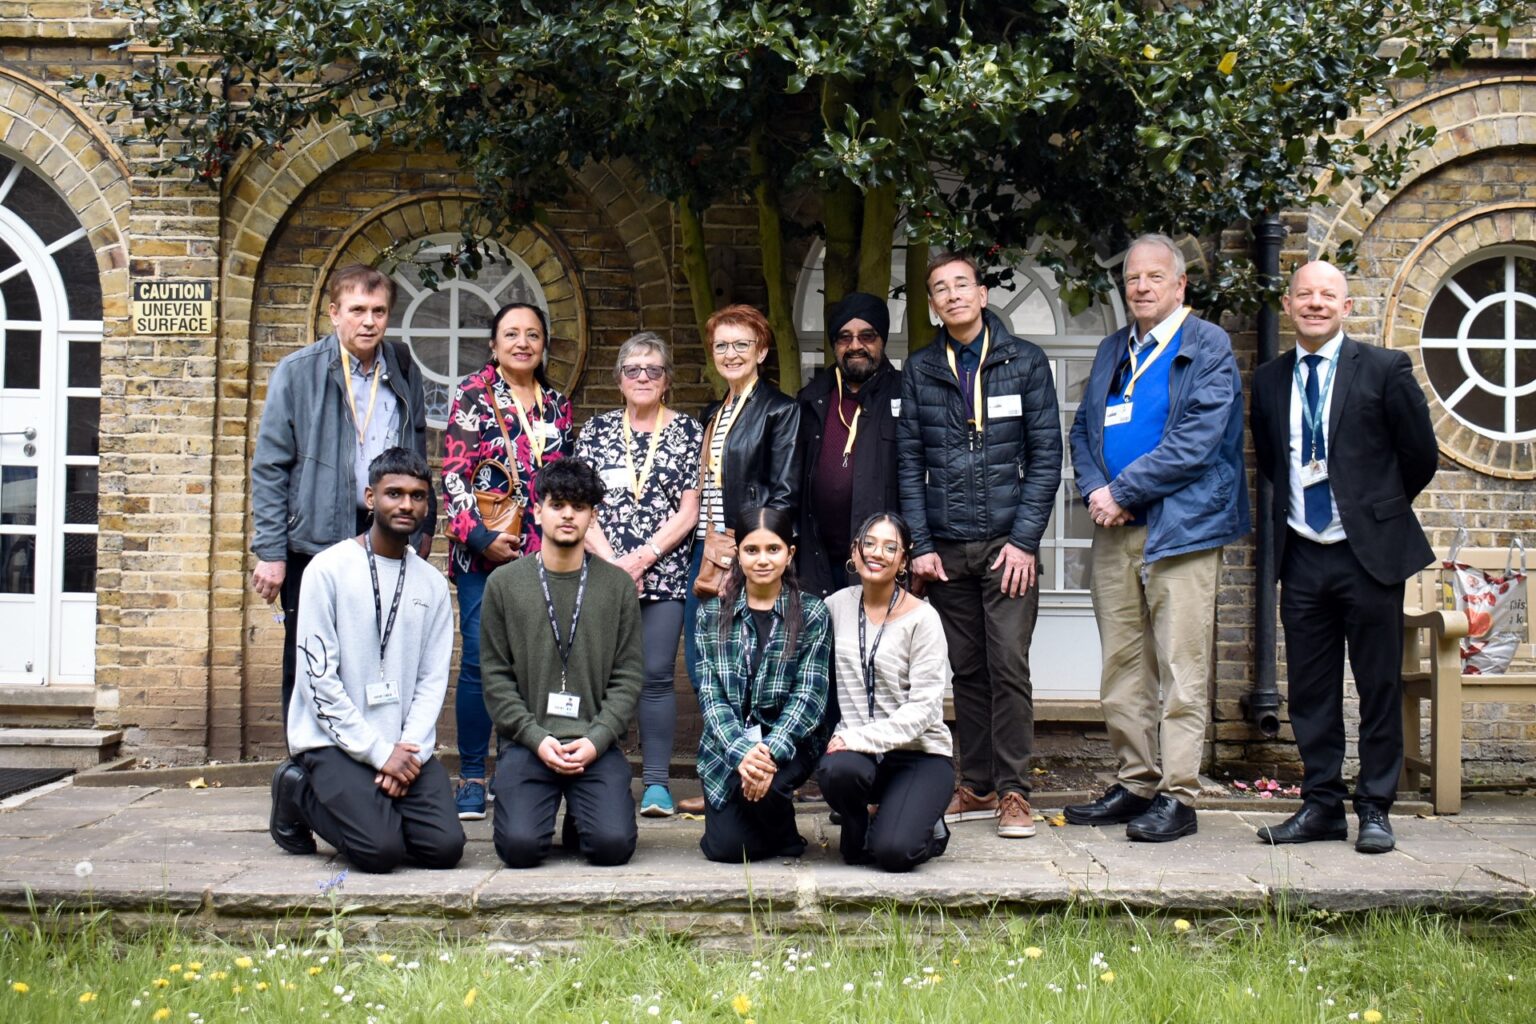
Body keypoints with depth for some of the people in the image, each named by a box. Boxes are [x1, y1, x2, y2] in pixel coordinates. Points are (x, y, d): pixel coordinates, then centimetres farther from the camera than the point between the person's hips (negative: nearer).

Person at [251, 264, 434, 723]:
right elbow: (269, 468, -3)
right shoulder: (298, 372, -2)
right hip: (315, 546, -3)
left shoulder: (404, 371, 9)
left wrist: (424, 525, 14)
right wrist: (270, 552, -7)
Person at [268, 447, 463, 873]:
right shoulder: (328, 569, -6)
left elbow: (433, 680, 6)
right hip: (334, 740, -4)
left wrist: (410, 750, -10)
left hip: (406, 746, 4)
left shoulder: (432, 584, 9)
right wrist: (380, 752, -13)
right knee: (382, 849, -22)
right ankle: (299, 793, 6)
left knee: (445, 847, -15)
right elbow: (319, 678, -10)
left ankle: (373, 806, 14)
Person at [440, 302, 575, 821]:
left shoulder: (557, 405, 15)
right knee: (480, 660, -7)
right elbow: (454, 476, -5)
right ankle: (472, 779, 3)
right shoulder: (472, 394, 2)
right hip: (483, 551, -4)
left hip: (544, 557, 4)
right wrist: (481, 537, -14)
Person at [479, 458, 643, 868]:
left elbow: (628, 676, 5)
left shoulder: (618, 585, 8)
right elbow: (496, 677, 4)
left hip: (597, 745, 0)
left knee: (613, 844, -19)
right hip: (528, 742, 0)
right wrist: (536, 738, -8)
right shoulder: (504, 583, 7)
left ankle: (581, 820, 16)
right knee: (520, 845, -21)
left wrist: (596, 739, -10)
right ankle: (547, 807, 14)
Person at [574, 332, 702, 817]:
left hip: (665, 572, -1)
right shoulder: (596, 429, 10)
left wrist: (643, 558, -10)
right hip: (604, 572, 1)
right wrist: (611, 562, -8)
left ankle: (657, 782, 2)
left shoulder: (688, 431, 6)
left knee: (656, 675, -5)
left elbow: (688, 511, 1)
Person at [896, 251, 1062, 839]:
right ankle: (976, 787, 17)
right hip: (945, 547, 2)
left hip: (1007, 543, -2)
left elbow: (1046, 455, 1)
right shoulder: (919, 371, 9)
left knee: (1008, 666, -6)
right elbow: (909, 463, 7)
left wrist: (1024, 540, -8)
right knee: (966, 670, 8)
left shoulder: (1025, 362, 4)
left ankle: (1013, 791, 3)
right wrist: (921, 544, -1)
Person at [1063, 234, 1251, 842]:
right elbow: (1082, 429, 17)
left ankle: (1178, 796, 1)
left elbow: (1195, 443, -13)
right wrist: (1095, 490, -2)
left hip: (1181, 528, -6)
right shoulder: (1113, 350, 18)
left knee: (1182, 667, -4)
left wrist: (1122, 492, -12)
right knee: (1122, 667, 10)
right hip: (1115, 530, 6)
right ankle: (1134, 784, 20)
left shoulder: (1209, 348, -2)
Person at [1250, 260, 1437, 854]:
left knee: (1379, 687, 4)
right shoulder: (1269, 381, 8)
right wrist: (1301, 503, 12)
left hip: (1369, 553, -4)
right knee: (1310, 691, 9)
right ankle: (1321, 803, 19)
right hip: (1302, 555, 4)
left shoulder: (1385, 370, -4)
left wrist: (1381, 509, 11)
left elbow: (1420, 456, 2)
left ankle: (1375, 809, 15)